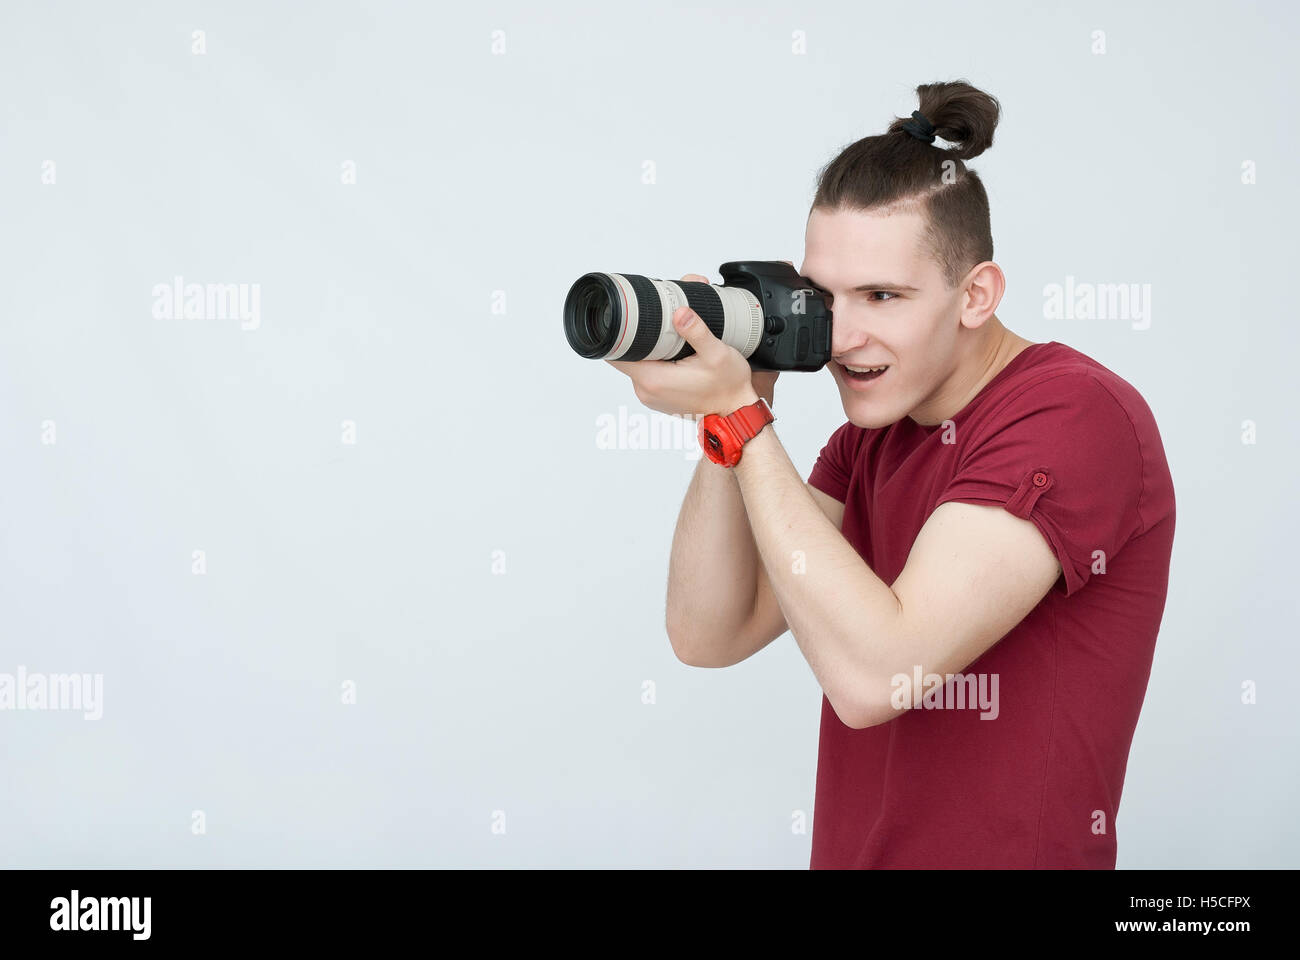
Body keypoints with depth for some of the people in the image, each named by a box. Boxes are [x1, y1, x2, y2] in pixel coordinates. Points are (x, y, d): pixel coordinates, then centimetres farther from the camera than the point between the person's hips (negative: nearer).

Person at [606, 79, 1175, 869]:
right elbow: (710, 636, 1)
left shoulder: (1077, 416, -17)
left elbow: (874, 675, -24)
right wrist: (733, 406, -7)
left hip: (1009, 852, -6)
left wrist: (738, 416, -20)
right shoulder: (877, 431, 6)